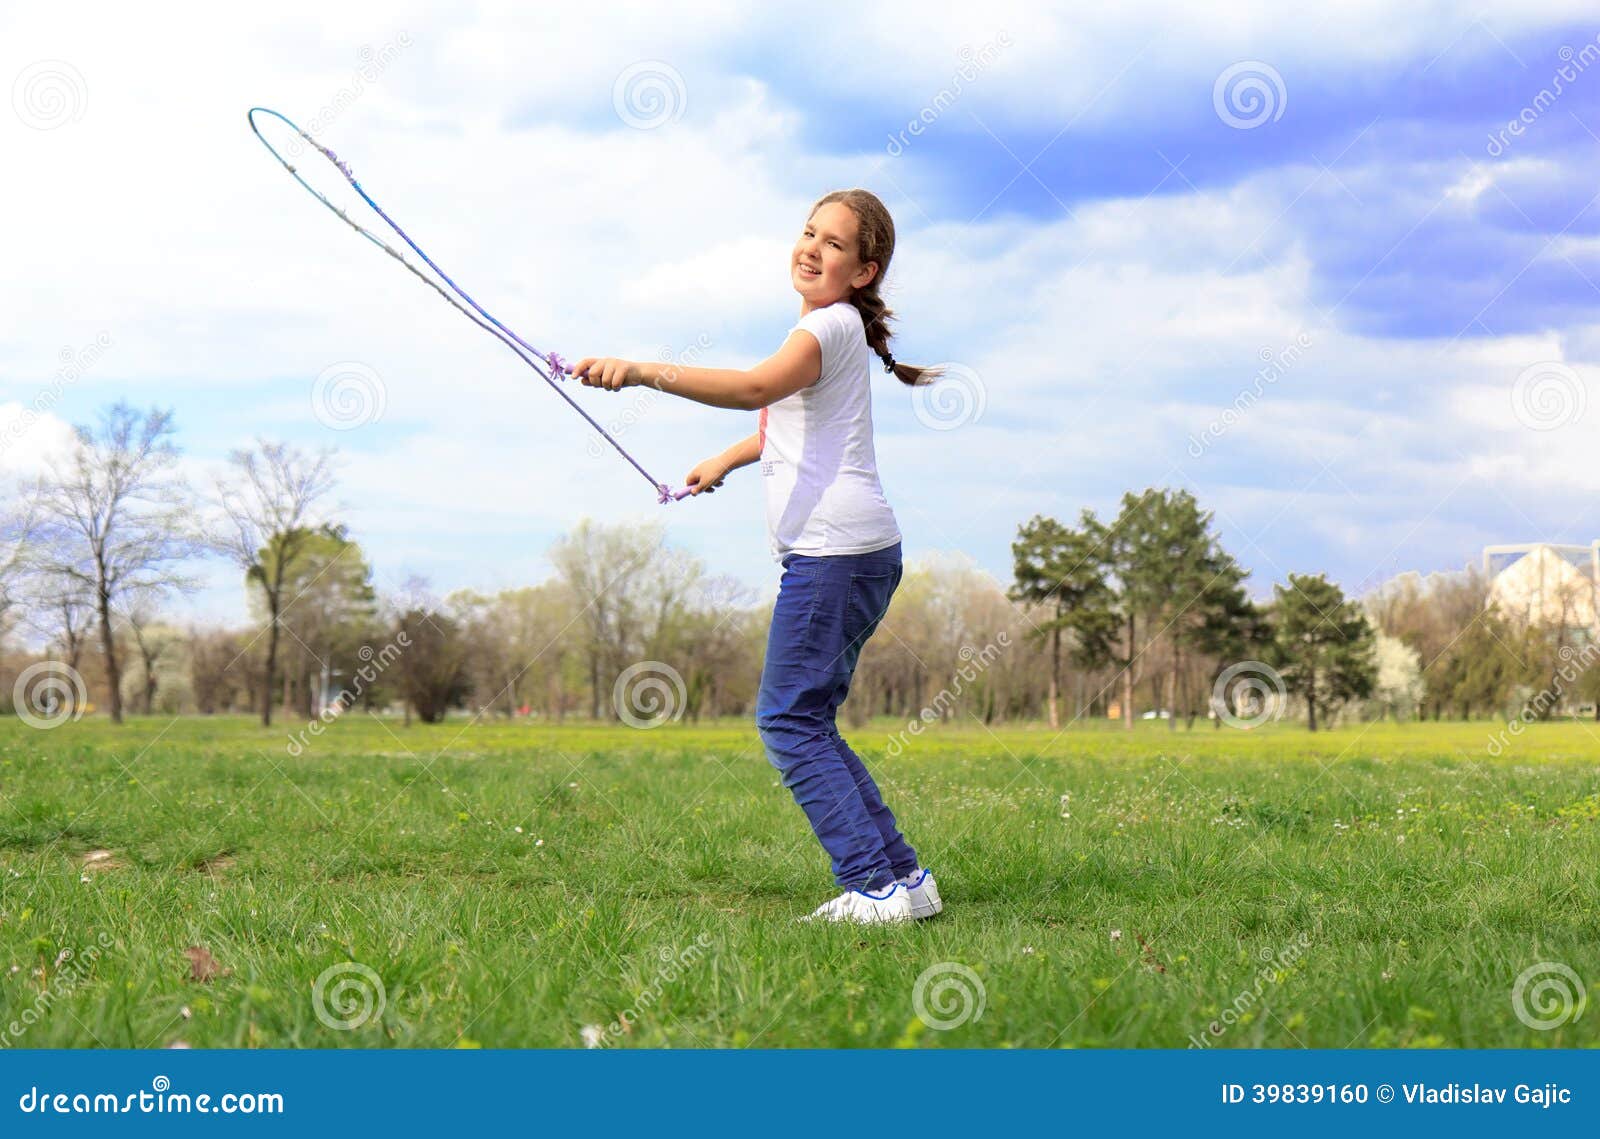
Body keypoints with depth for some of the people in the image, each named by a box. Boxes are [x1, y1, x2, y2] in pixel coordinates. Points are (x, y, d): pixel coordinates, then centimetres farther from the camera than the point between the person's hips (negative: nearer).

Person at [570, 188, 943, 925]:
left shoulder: (832, 325, -9)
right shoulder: (824, 328, 22)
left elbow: (756, 387, -29)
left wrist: (641, 372, -35)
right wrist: (726, 460, 50)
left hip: (836, 549, -10)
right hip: (832, 552, 10)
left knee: (789, 719, -10)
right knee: (807, 723, 11)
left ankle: (880, 885, -13)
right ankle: (898, 875, 10)